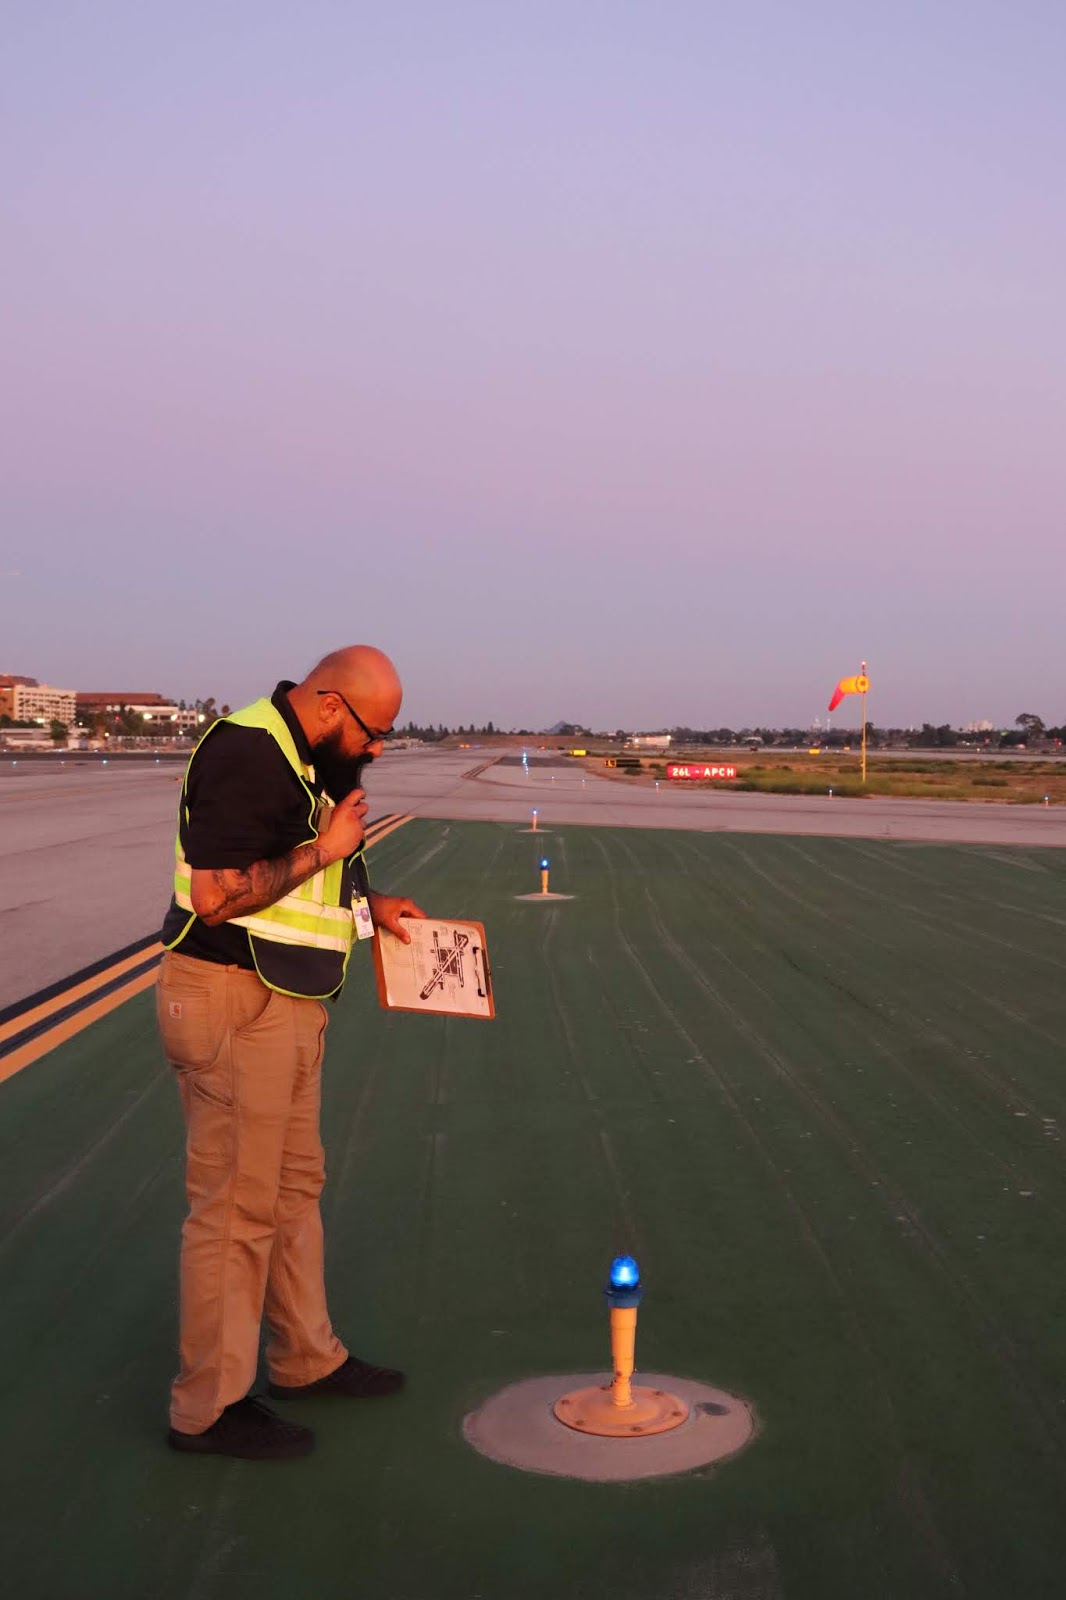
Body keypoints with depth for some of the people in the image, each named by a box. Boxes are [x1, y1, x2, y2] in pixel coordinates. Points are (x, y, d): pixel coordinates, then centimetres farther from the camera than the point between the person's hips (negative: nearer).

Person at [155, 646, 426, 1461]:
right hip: (234, 1003, -10)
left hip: (287, 1006, 10)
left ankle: (308, 1357, 34)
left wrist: (368, 902, 10)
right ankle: (208, 1407, 13)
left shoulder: (307, 761, 12)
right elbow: (216, 895, -26)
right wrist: (325, 849, -20)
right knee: (237, 1205, -1)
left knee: (295, 1185, 19)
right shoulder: (247, 756, -19)